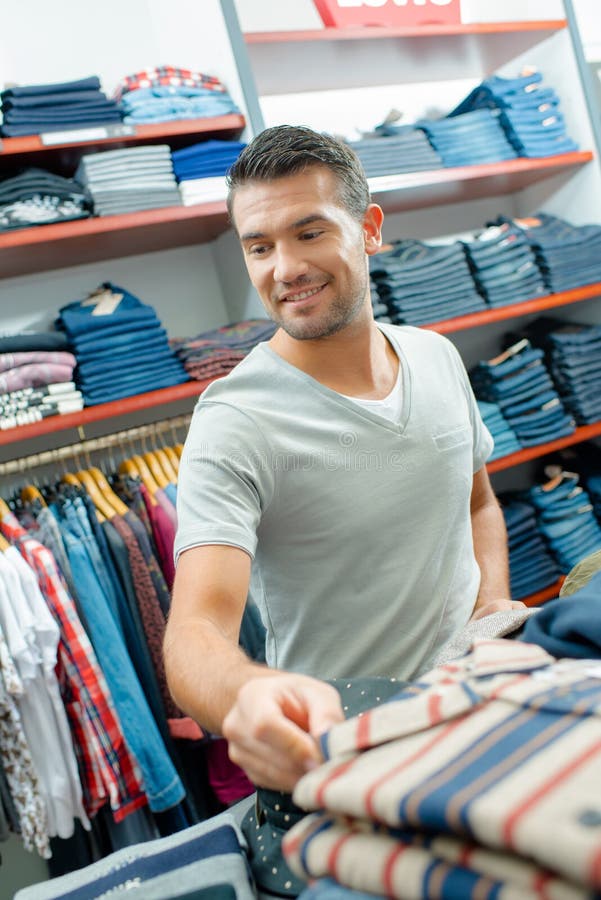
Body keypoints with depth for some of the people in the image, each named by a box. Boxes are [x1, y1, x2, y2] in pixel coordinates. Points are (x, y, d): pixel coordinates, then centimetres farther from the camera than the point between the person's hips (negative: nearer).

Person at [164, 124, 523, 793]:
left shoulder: (437, 356, 5)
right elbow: (196, 634, -28)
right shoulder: (234, 424, -19)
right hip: (341, 746, -4)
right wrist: (251, 695, -50)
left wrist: (495, 601, 0)